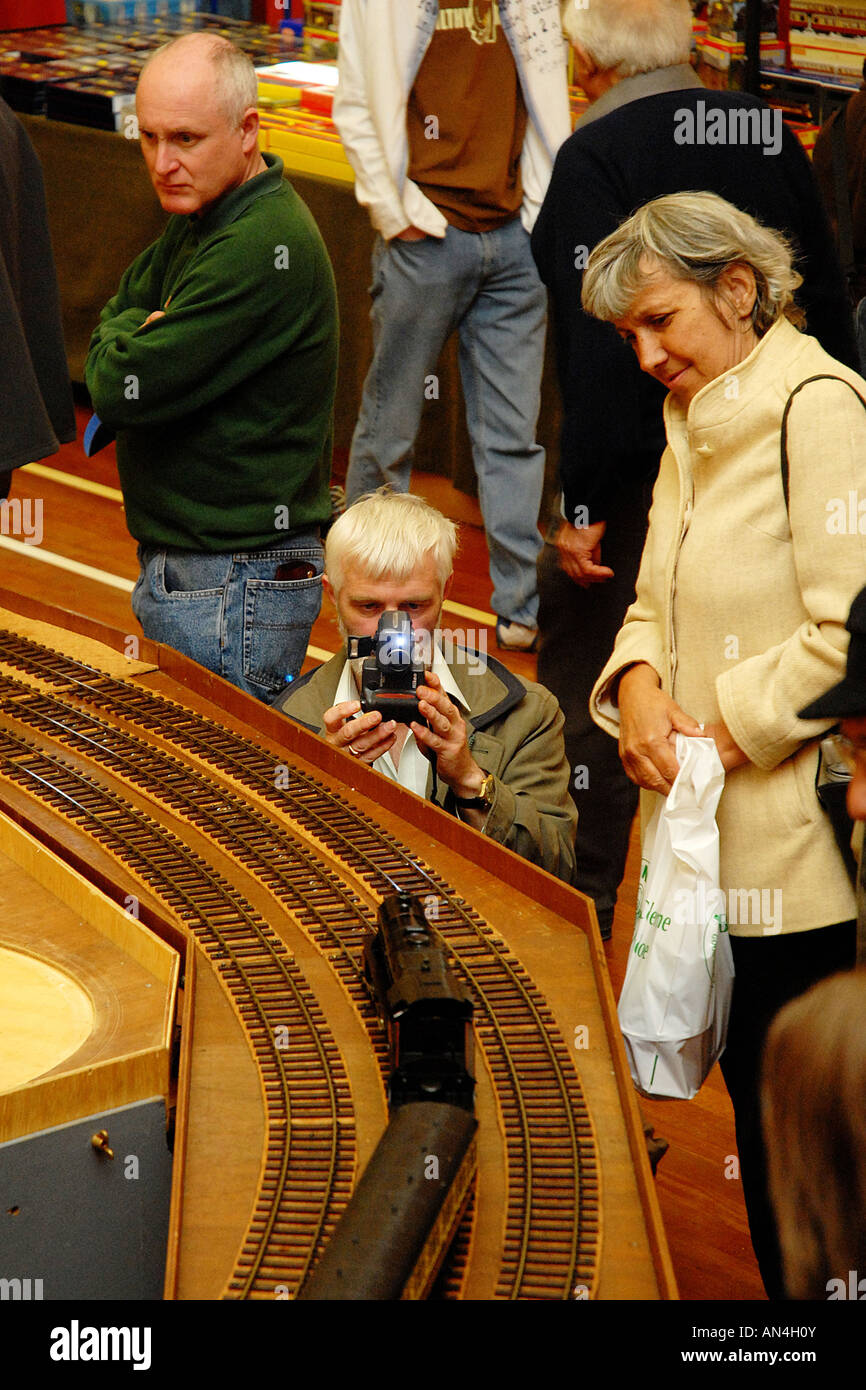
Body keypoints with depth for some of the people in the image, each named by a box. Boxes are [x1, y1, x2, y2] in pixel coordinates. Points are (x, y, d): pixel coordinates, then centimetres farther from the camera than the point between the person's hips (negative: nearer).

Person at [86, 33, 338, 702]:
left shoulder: (263, 249, -23)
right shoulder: (201, 216, 10)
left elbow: (123, 391, -23)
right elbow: (112, 323, 17)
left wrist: (127, 335, -1)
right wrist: (142, 336, -6)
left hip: (232, 590, -10)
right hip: (179, 567, 10)